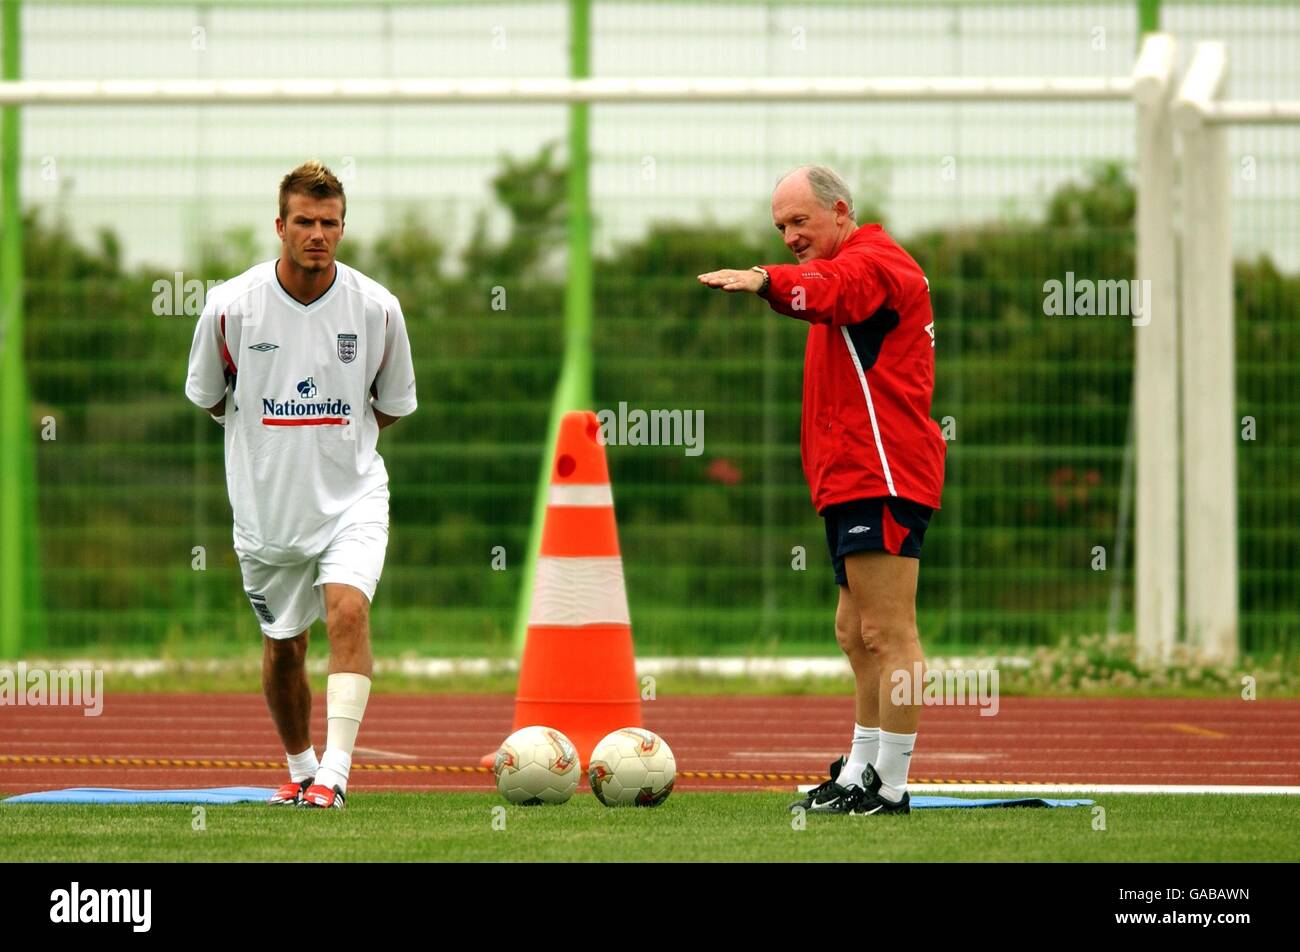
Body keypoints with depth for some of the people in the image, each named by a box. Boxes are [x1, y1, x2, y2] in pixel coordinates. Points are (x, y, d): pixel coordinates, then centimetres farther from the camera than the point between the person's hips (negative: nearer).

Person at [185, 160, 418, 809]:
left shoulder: (376, 309, -7)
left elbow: (394, 405, 9)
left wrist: (330, 434, 4)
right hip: (267, 505, 1)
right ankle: (299, 768, 36)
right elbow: (208, 397, 8)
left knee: (347, 609, -24)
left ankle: (334, 773, -28)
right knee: (283, 646, 12)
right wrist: (277, 438, 8)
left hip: (351, 499, -1)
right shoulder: (231, 305, -9)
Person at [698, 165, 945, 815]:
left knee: (887, 633, -11)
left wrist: (766, 281, -48)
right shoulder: (851, 265, 26)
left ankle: (889, 787, -12)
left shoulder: (873, 261, -9)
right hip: (853, 478, 11)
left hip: (883, 477, -11)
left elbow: (830, 289, -31)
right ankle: (859, 774, 25)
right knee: (857, 633, 17)